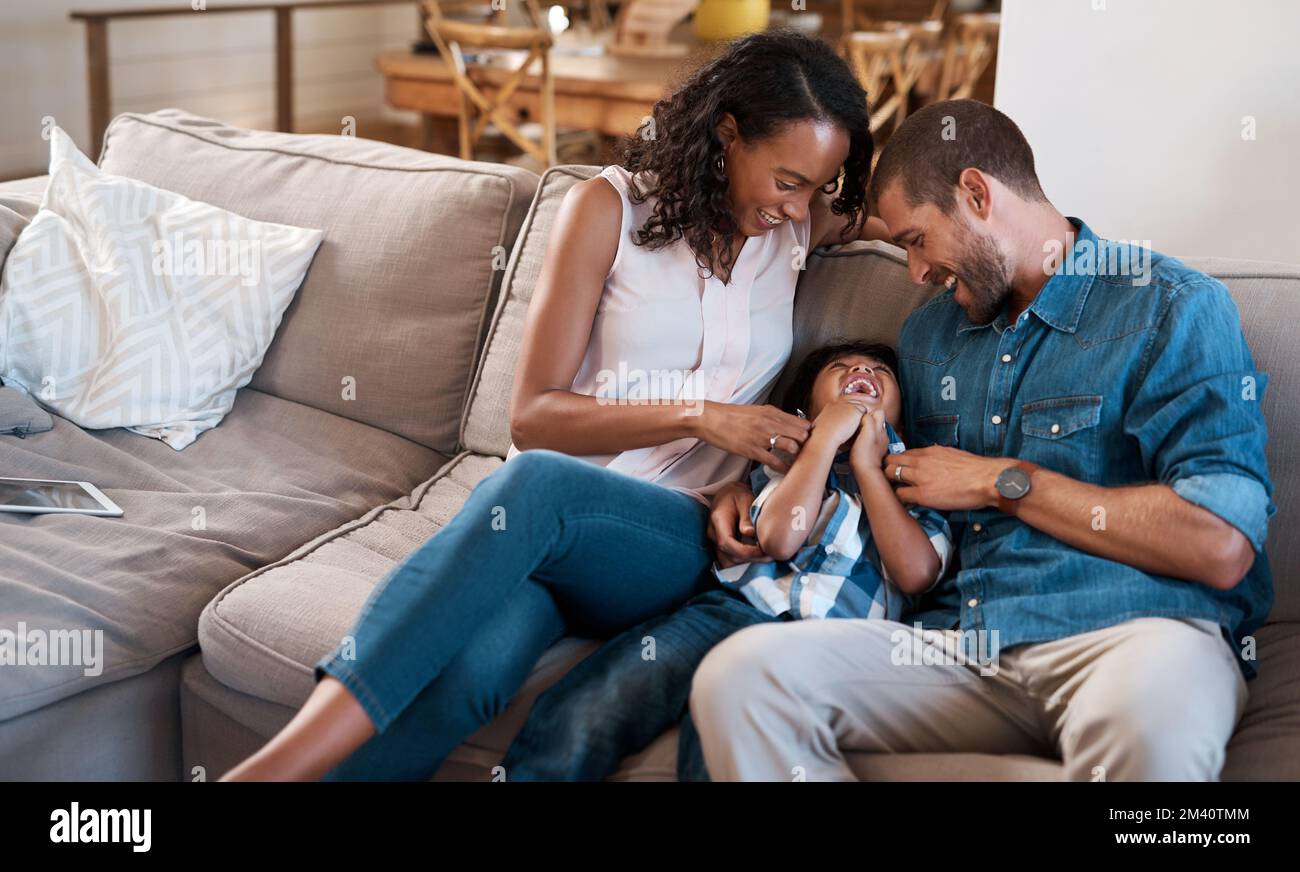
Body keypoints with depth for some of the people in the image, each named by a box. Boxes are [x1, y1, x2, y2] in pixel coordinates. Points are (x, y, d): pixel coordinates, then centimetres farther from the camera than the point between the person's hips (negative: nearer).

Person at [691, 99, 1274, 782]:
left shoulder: (1174, 309, 1)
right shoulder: (928, 334, 23)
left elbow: (1222, 548, -11)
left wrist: (1003, 482, -5)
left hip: (1131, 631, -4)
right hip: (957, 645, 5)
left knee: (1146, 718, -41)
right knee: (738, 677, -22)